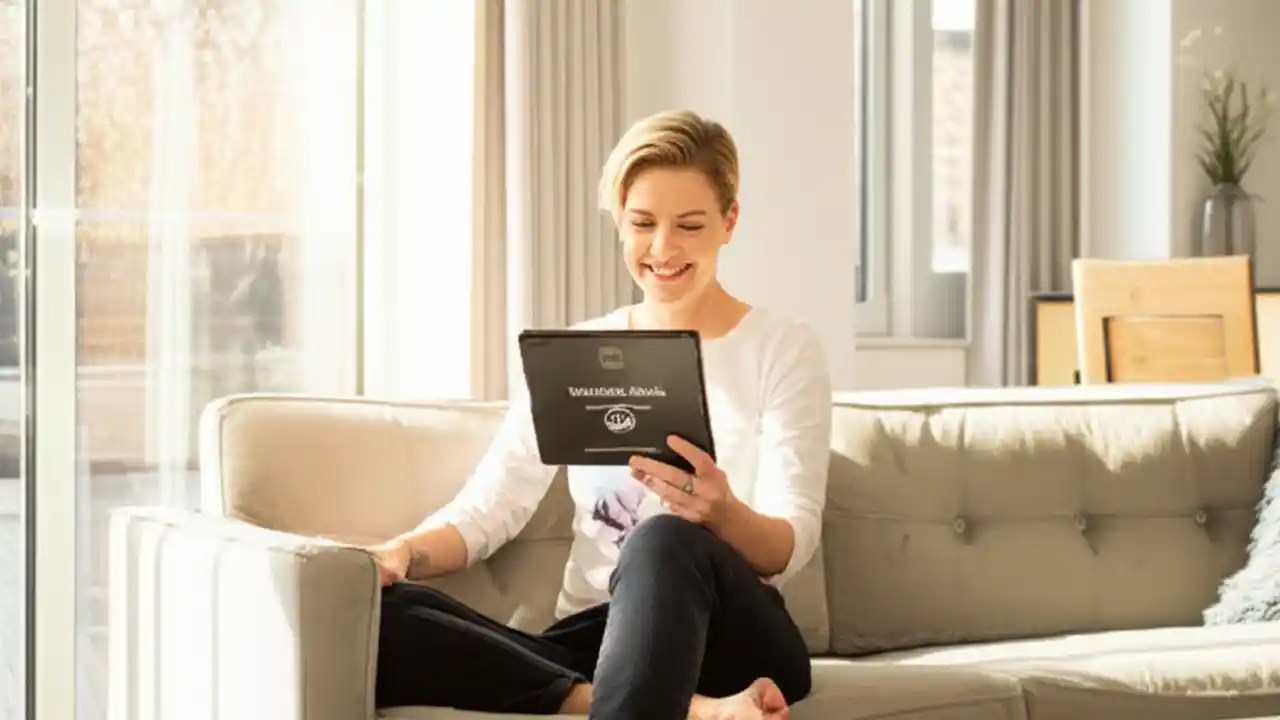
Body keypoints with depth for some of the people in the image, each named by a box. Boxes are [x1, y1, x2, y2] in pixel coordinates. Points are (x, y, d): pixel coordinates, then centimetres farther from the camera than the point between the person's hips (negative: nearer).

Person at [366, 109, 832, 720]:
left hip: (733, 643, -4)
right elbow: (487, 507, 6)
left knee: (666, 541, -39)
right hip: (591, 644, 4)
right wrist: (402, 551, -16)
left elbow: (790, 548, -6)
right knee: (373, 615, -26)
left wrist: (723, 513, -29)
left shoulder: (783, 348, 5)